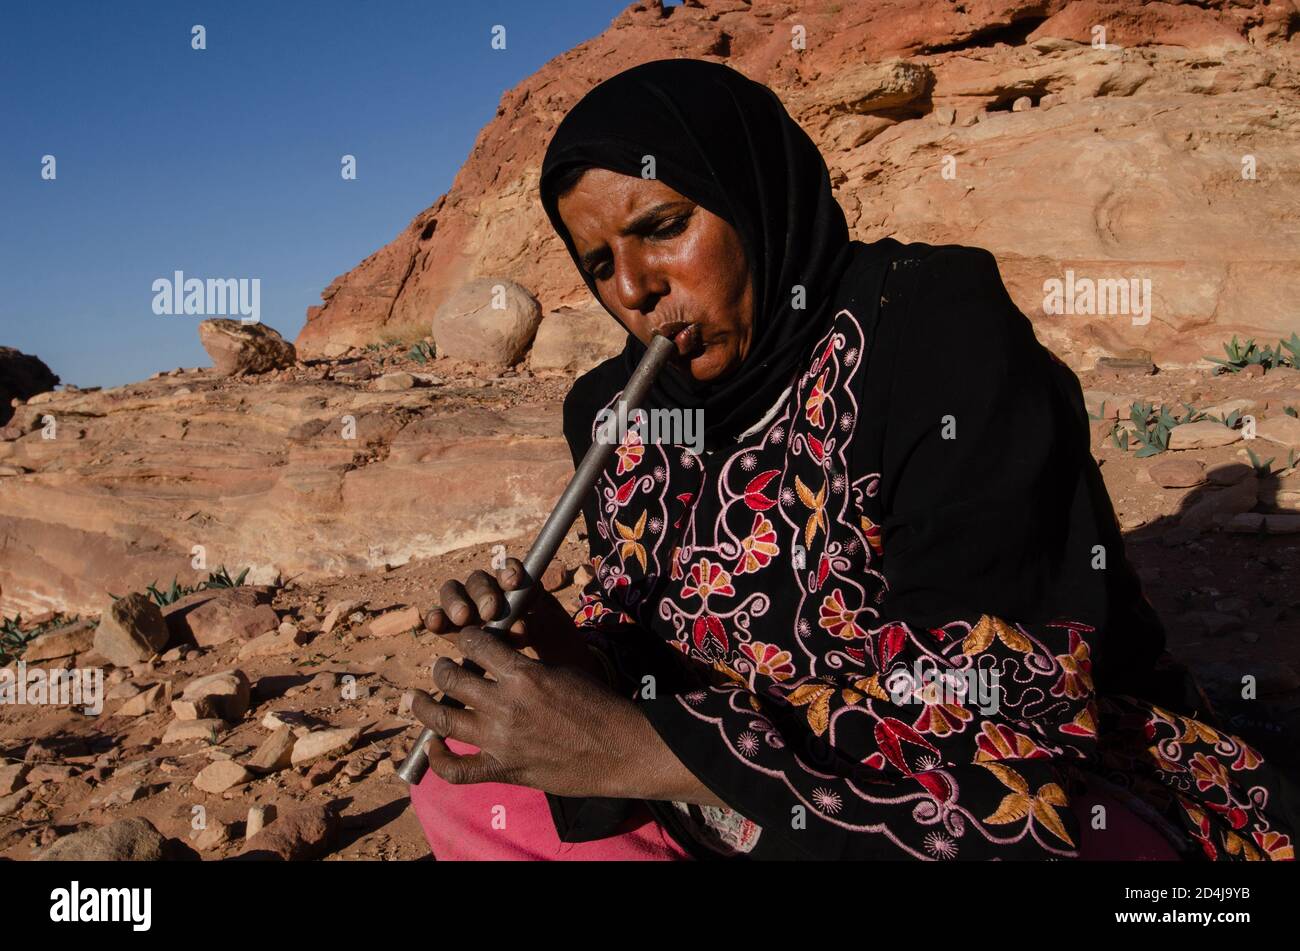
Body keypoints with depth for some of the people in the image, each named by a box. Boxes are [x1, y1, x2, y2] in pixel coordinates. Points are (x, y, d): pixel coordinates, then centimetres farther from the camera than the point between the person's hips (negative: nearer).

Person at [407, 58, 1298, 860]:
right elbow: (651, 630, 7)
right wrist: (575, 664, -17)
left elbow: (996, 717, -26)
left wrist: (639, 748, -31)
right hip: (769, 806, 7)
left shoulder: (940, 333, -21)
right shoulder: (628, 408, -2)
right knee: (465, 784, -4)